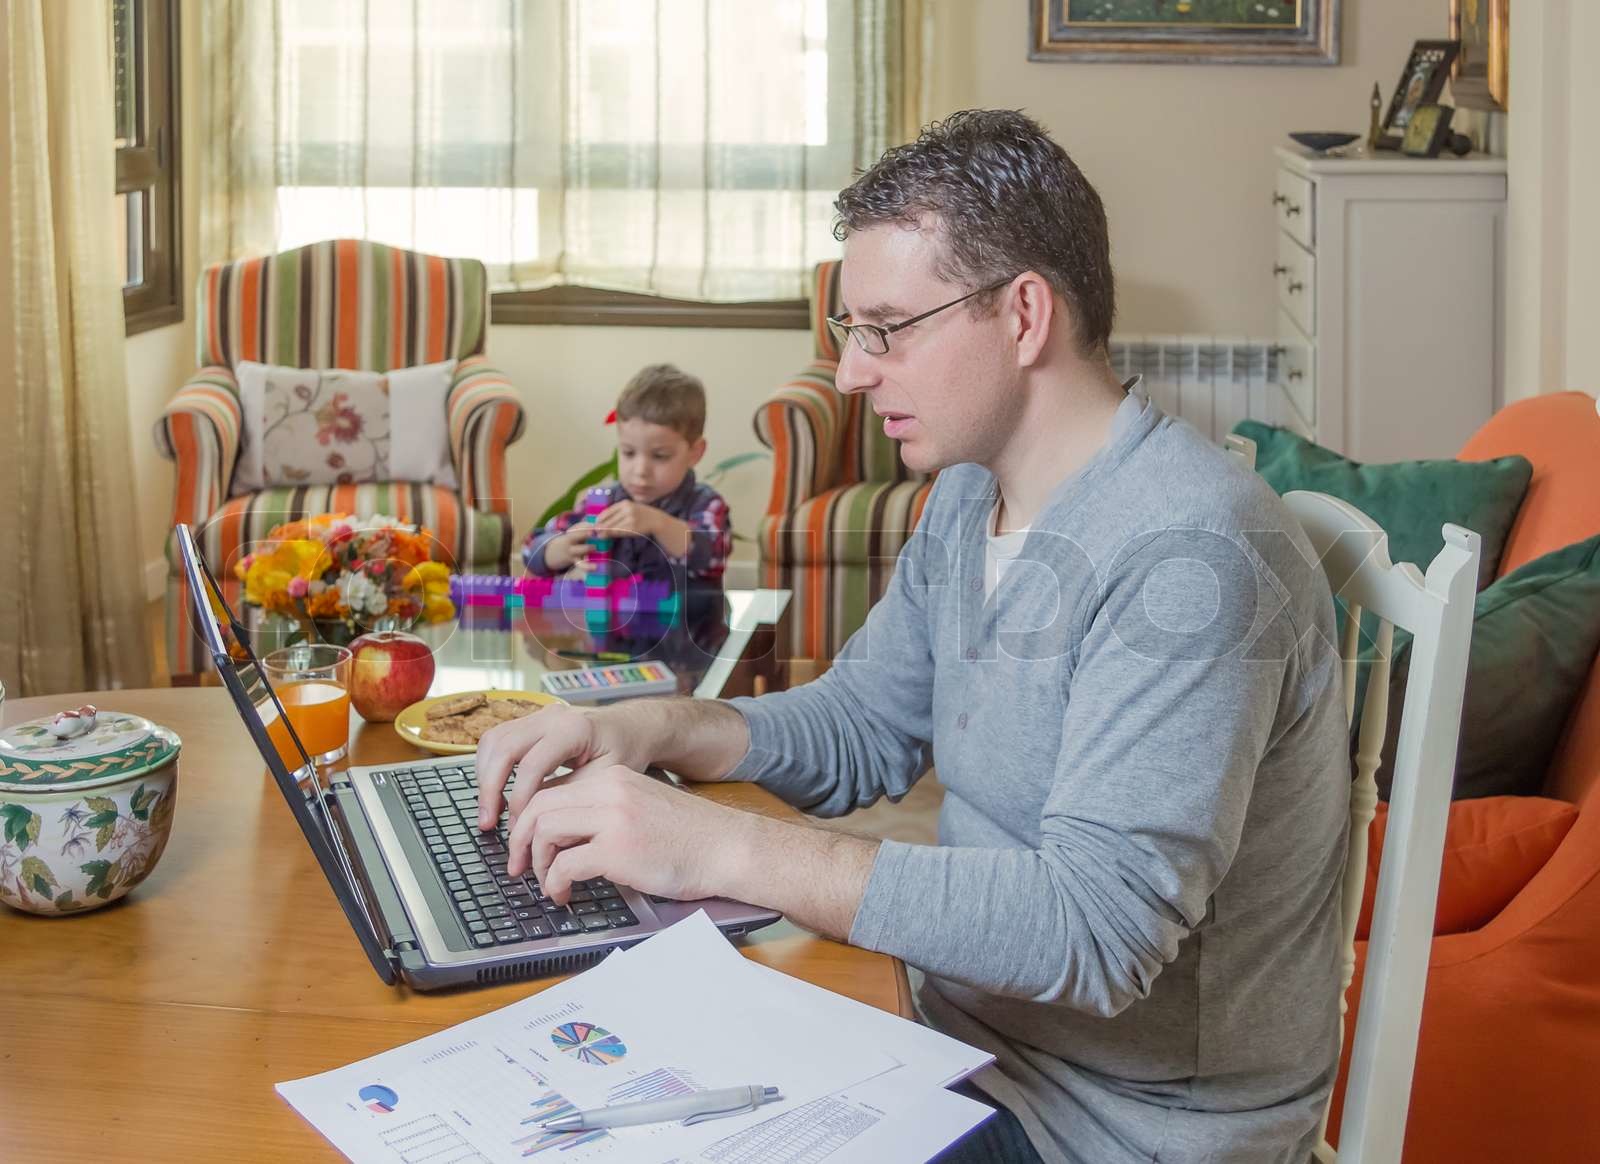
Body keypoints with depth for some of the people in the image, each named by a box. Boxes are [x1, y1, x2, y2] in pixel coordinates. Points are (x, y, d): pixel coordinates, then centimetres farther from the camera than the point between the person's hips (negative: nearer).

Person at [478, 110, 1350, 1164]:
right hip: (971, 1037, 8)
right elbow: (861, 729, 15)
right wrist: (654, 730, -5)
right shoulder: (970, 500, 5)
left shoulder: (1187, 558, -27)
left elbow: (1096, 929, -33)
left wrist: (721, 849, -35)